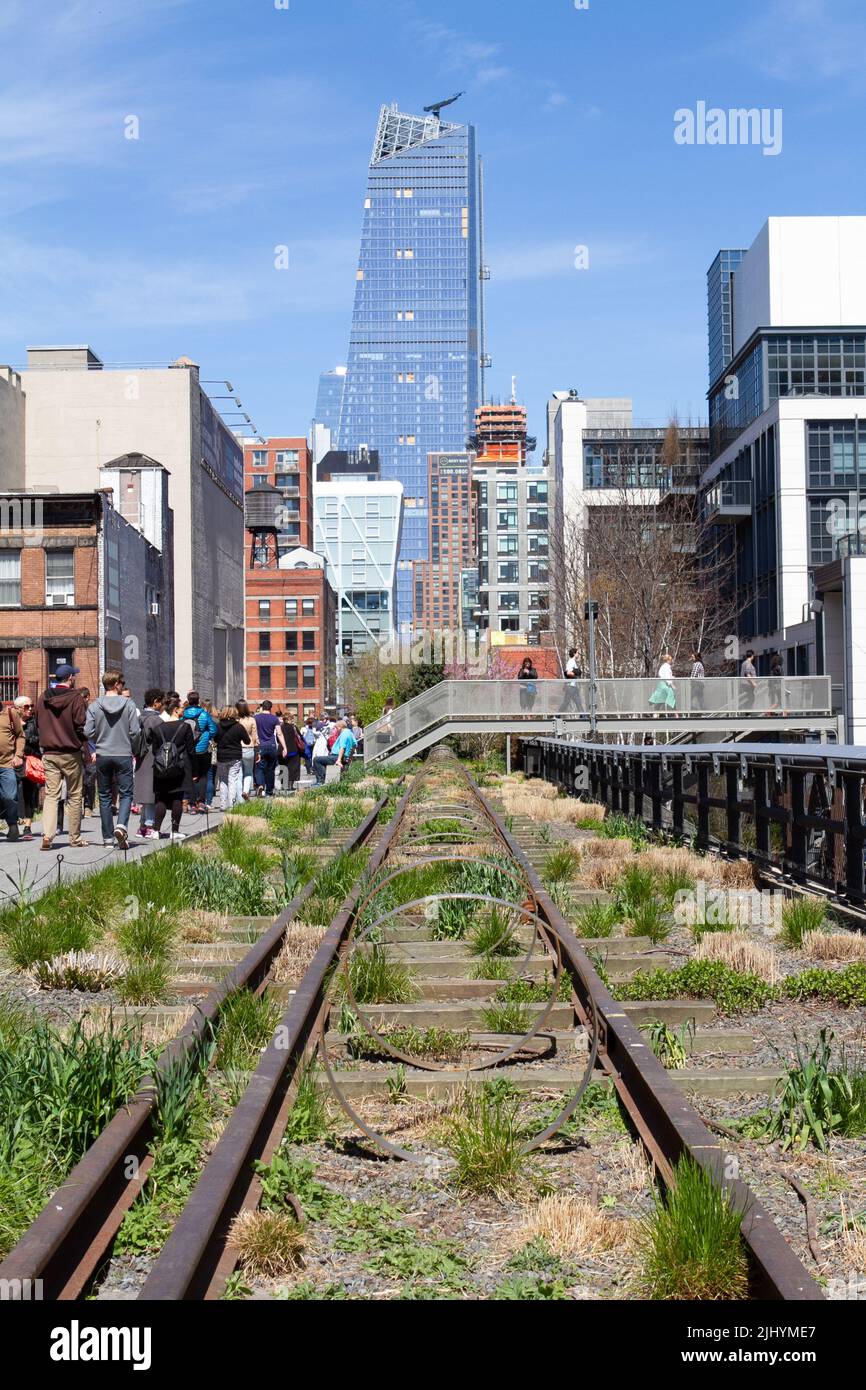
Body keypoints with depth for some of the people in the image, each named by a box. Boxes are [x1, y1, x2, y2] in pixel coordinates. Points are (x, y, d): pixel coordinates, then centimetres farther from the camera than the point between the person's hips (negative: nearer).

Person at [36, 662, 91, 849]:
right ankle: (75, 839, 12)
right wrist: (86, 749, -1)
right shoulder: (76, 698, -10)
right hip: (71, 754, -4)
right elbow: (82, 726, -11)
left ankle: (47, 835, -12)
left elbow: (38, 724, 13)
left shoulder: (43, 698, 6)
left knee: (51, 795, 4)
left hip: (49, 754, 4)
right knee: (74, 797, 6)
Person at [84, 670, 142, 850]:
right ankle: (121, 825, -20)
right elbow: (135, 731, -7)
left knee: (105, 796, 11)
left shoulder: (94, 706, -2)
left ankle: (108, 837, 13)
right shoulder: (129, 704, -6)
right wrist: (134, 750, 9)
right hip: (124, 755, -2)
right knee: (126, 793, 4)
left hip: (102, 756, 2)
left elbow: (88, 732, -5)